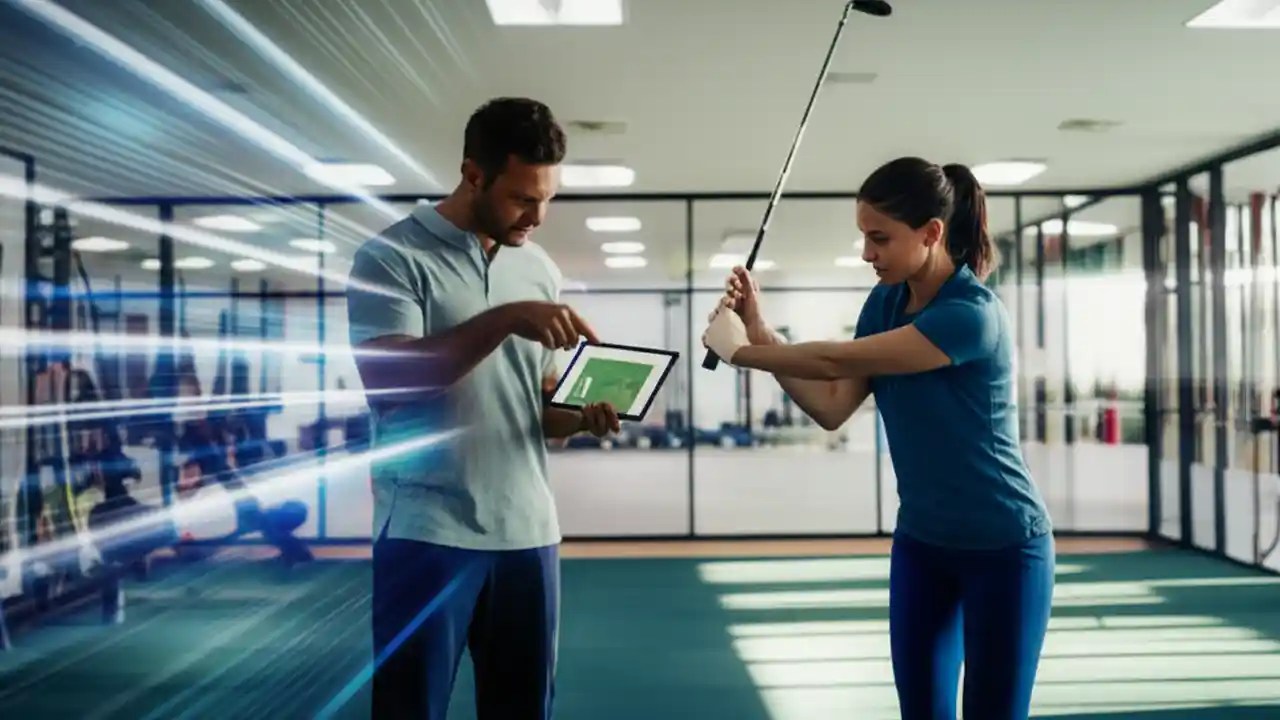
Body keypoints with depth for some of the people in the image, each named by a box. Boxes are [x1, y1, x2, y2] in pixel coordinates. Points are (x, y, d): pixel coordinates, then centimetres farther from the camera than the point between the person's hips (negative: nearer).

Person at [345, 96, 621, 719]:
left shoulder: (540, 269, 12)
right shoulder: (392, 257, -6)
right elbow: (386, 381, -18)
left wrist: (583, 415, -5)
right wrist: (504, 320, -23)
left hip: (527, 530, 6)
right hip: (426, 532, -5)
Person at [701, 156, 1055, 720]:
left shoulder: (972, 313, -26)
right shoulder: (885, 302, -1)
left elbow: (839, 361, -26)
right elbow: (832, 408, -4)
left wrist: (740, 351, -15)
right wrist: (758, 330, -11)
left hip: (1002, 548, -7)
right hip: (920, 542, 7)